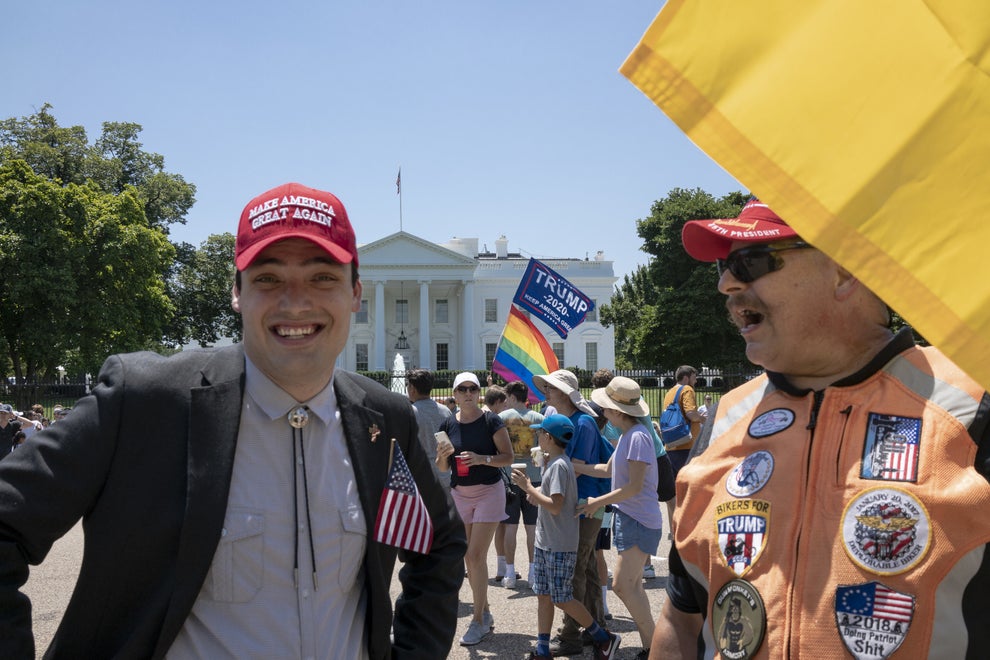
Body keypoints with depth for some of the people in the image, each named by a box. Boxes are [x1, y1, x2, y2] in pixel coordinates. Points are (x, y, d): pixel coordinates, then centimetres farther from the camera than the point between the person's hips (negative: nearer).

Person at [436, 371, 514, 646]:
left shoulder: (491, 421, -10)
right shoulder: (448, 424, 2)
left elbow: (508, 456, -9)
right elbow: (442, 468, 7)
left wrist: (481, 458, -25)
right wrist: (443, 454, -15)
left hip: (489, 492, -5)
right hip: (459, 493, 5)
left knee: (476, 556, -8)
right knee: (469, 557, 9)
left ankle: (479, 621, 3)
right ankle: (485, 612, 24)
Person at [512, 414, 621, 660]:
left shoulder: (558, 466, -19)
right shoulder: (552, 463, 11)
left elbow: (556, 506, -25)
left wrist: (528, 487, -21)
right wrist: (534, 492, 4)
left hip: (560, 546, -9)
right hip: (545, 542, 9)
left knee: (561, 598, -2)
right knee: (543, 596, 10)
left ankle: (604, 638, 12)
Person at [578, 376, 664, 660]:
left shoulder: (637, 437, -19)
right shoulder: (627, 434, 11)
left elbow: (634, 487, -22)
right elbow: (608, 469, 21)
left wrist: (597, 502, -15)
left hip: (639, 519, -10)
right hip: (628, 517, 10)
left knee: (622, 585, -10)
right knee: (631, 586, 12)